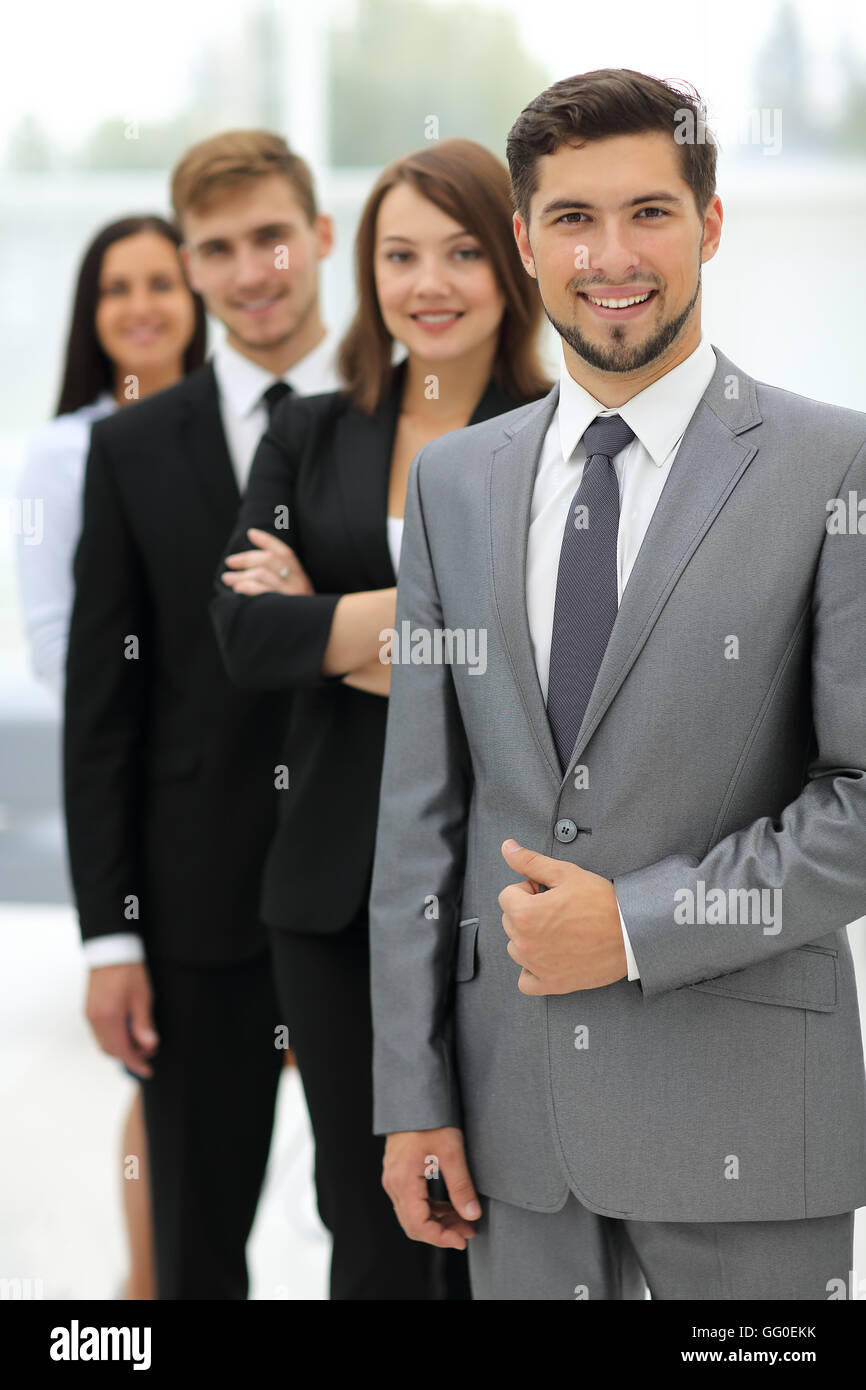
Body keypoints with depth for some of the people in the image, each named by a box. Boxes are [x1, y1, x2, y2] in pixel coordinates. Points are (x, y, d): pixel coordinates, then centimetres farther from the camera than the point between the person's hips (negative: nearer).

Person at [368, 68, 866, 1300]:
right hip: (517, 1104, 4)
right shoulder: (454, 478, 8)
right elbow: (421, 806, 8)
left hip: (745, 1106, -3)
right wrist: (414, 1095, 5)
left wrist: (641, 924, -14)